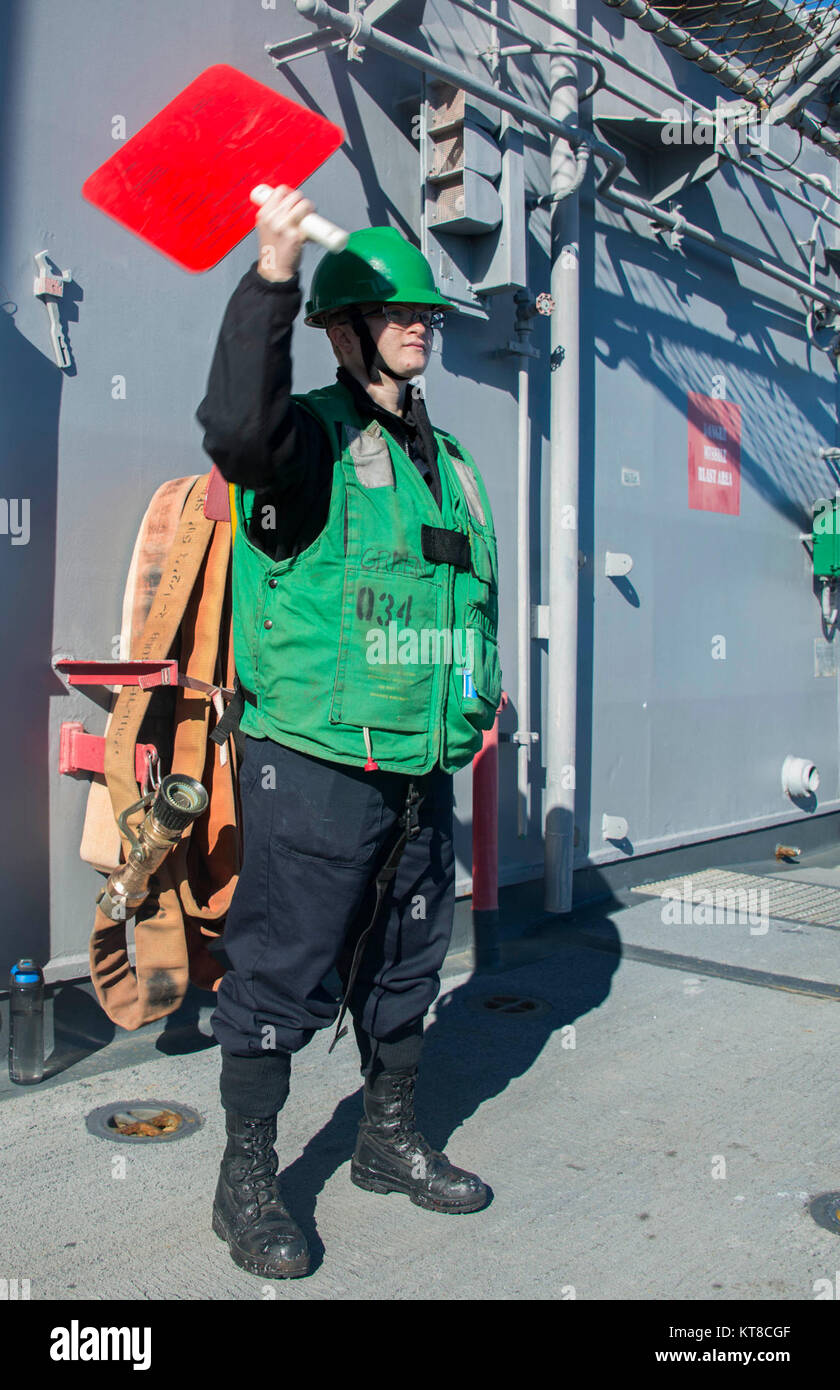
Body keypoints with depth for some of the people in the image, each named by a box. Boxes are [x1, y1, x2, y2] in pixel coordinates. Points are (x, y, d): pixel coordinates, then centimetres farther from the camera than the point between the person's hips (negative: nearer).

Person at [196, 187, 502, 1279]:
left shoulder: (447, 458, 17)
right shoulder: (312, 434, -7)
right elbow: (241, 429, -31)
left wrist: (480, 690, 19)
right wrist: (272, 280, -38)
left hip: (422, 770, 8)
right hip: (313, 766, -7)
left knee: (407, 962, 18)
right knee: (281, 973, 2)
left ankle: (390, 1139, 39)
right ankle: (247, 1180, 21)